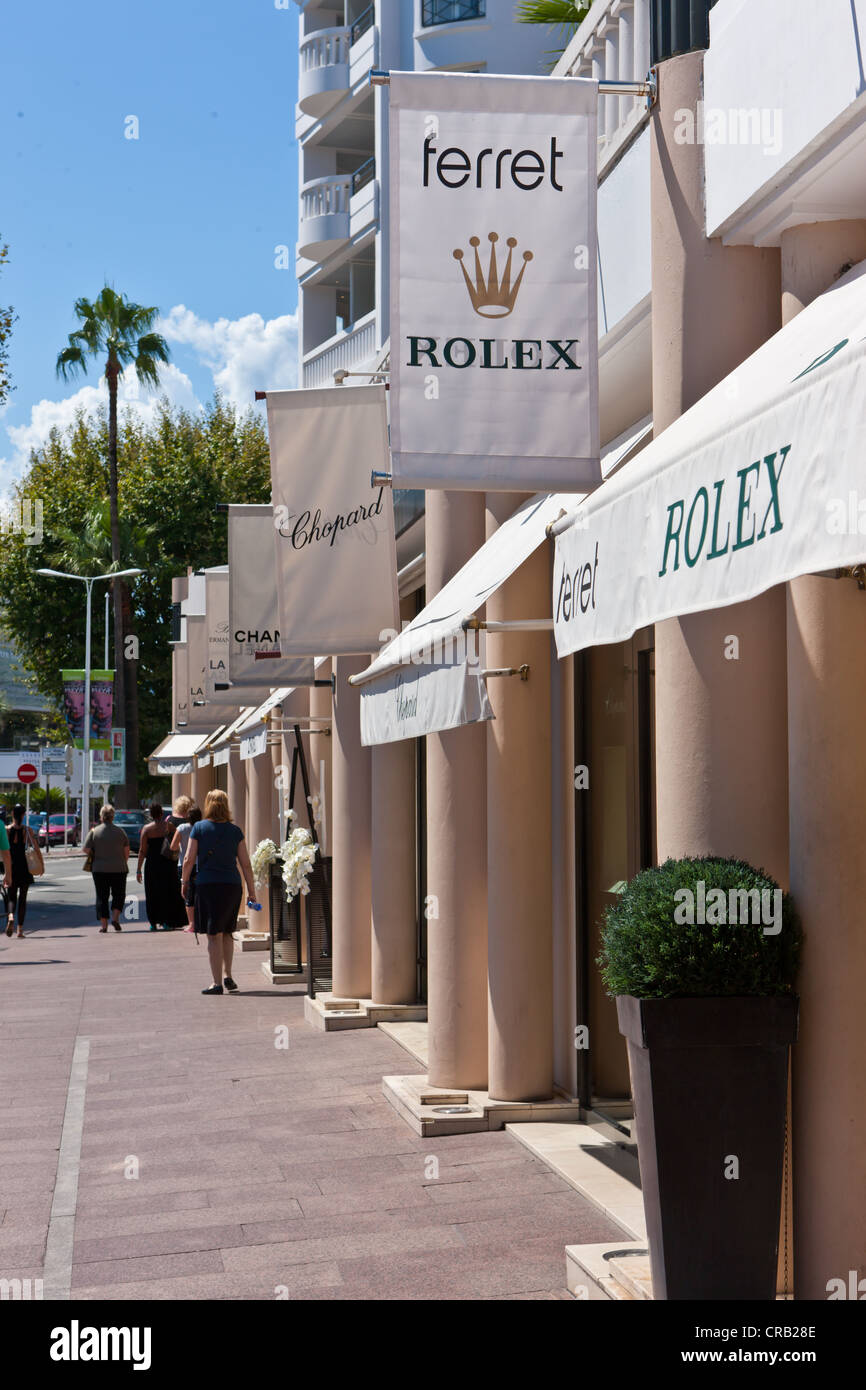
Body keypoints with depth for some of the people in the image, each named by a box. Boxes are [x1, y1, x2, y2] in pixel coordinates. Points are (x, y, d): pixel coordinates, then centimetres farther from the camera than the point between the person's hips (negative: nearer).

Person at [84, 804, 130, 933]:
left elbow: (86, 849, -5)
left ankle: (104, 924, 2)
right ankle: (115, 917, -4)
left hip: (100, 869, 0)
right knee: (119, 894, 13)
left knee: (102, 897, 6)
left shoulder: (94, 831, -3)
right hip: (119, 869, 0)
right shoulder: (120, 831, 0)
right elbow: (126, 851, 2)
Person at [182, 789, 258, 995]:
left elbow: (188, 860, -3)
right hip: (232, 885, 2)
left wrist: (185, 882, 10)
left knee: (214, 935, 1)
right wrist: (251, 891, 9)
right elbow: (246, 864, 4)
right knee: (226, 932, 20)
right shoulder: (235, 831, 5)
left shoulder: (199, 828, 0)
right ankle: (227, 974, 14)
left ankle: (217, 983, 0)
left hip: (207, 885, -2)